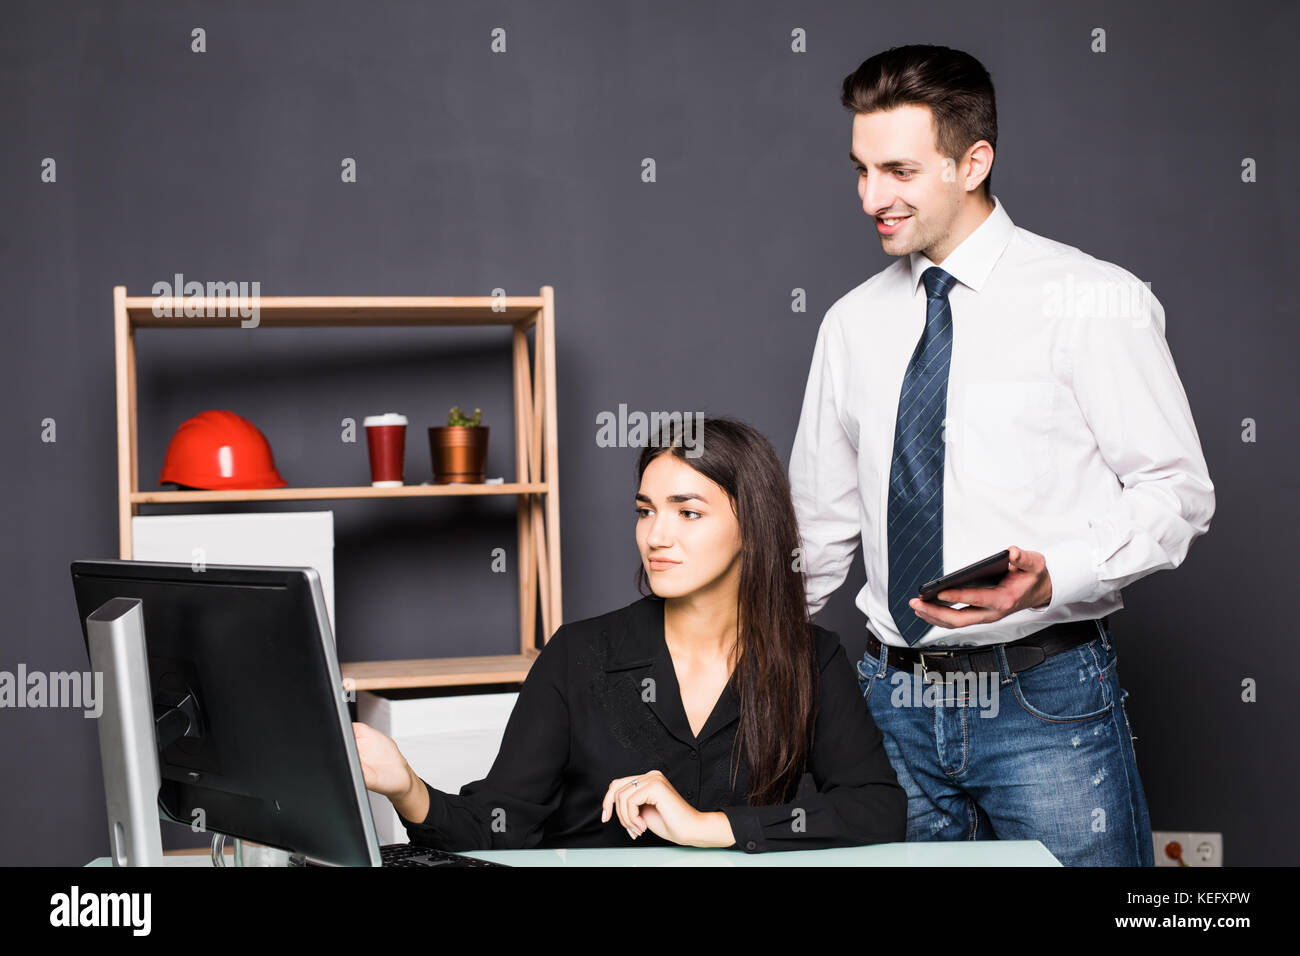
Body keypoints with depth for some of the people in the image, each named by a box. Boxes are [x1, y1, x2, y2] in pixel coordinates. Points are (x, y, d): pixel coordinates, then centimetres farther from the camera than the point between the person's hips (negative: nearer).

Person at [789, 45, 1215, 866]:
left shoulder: (1092, 301, -4)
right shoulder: (853, 323, 10)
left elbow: (1177, 491, -6)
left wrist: (1052, 577, -21)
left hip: (1046, 699, -4)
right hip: (895, 701, 4)